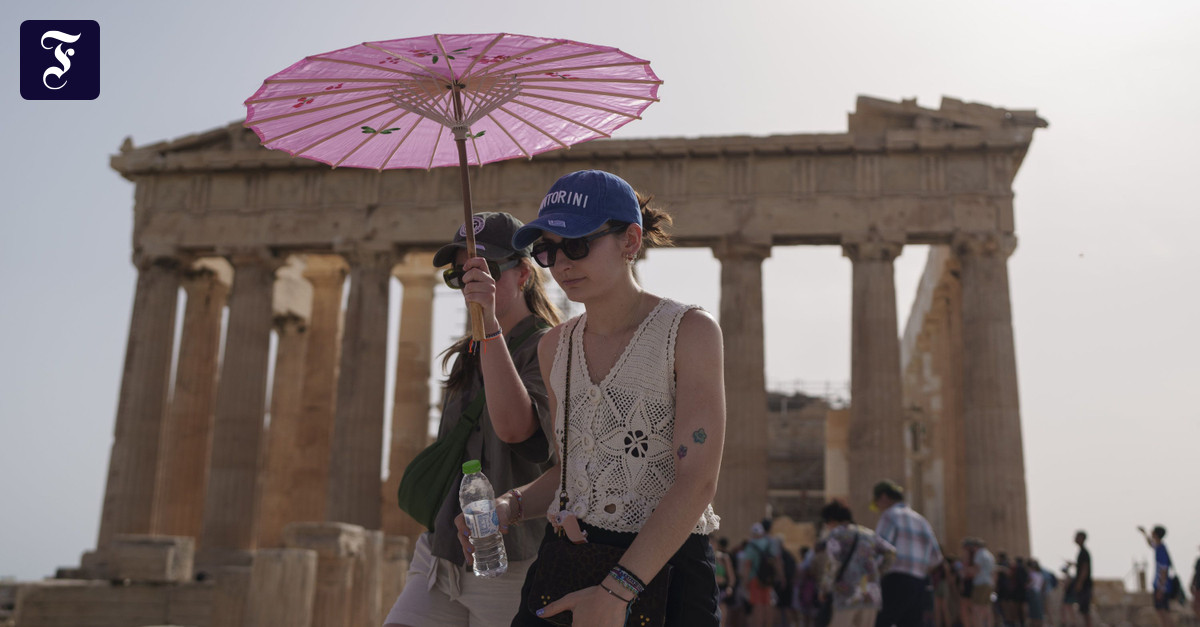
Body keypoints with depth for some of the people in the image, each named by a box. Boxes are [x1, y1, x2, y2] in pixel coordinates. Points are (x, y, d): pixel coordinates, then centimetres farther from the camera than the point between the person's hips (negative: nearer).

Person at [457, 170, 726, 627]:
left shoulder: (690, 331, -9)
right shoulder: (555, 347, 8)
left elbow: (698, 481, -16)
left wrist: (616, 589, -22)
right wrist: (507, 509, -2)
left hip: (663, 568, -4)